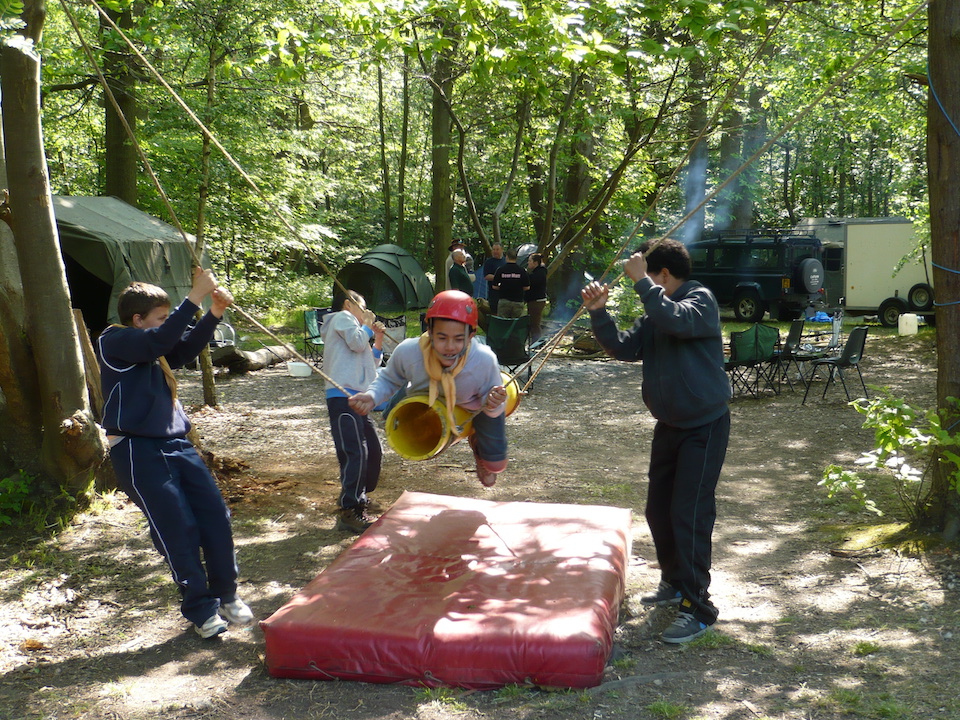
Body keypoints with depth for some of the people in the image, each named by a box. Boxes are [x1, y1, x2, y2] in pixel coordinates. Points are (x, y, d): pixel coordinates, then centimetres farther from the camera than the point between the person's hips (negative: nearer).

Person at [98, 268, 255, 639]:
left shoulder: (151, 347, 16)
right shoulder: (113, 342, -9)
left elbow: (184, 348, 6)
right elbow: (161, 340, -24)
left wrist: (214, 313, -8)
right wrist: (195, 298, -24)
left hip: (175, 445, 8)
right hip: (138, 452, -8)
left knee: (216, 516, 5)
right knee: (179, 530, -6)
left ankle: (225, 594, 20)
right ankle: (200, 608, 9)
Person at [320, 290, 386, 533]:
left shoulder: (351, 324, 33)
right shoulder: (342, 317, 6)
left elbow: (371, 365, 32)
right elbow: (357, 342, -11)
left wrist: (378, 340, 22)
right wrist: (367, 326, 7)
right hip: (343, 397, -10)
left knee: (374, 452, 14)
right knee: (356, 453, -19)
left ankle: (358, 497, 29)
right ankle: (349, 512, -20)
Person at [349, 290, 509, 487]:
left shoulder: (485, 361, -44)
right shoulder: (407, 352, -41)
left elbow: (493, 407, -25)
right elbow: (389, 380, -17)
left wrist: (494, 405, -50)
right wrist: (371, 397, -38)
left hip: (475, 404, -2)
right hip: (429, 397, 2)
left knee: (495, 464, 2)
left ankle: (475, 441, 40)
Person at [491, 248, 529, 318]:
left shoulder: (500, 269, -3)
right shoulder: (522, 270, -3)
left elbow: (495, 286, 0)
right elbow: (527, 287, 0)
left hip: (504, 301, 0)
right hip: (518, 301, 0)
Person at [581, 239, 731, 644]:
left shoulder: (701, 300, -13)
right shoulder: (655, 312, 8)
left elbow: (677, 320, -34)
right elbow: (625, 348, 2)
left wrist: (641, 281, -26)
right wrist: (598, 312, -9)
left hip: (704, 426, -8)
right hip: (669, 424, 8)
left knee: (690, 515, -11)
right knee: (658, 510, 14)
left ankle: (698, 608, -3)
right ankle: (675, 583, 33)